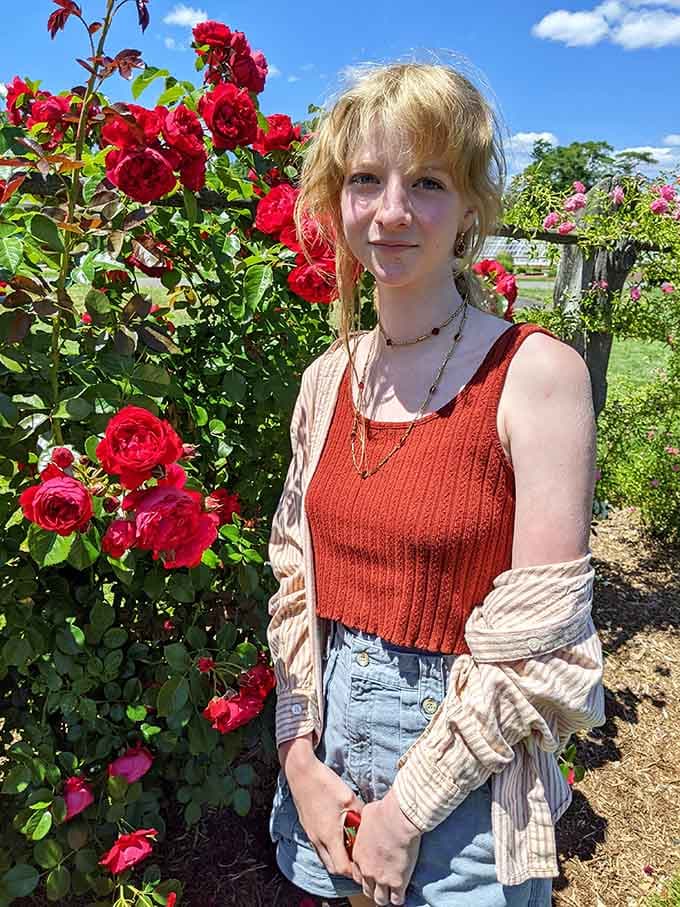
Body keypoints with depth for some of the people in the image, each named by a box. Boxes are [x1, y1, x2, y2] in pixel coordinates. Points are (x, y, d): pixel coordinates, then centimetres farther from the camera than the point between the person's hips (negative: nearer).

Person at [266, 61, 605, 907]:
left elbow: (540, 644, -18)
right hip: (331, 754, 5)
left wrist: (408, 807, -13)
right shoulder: (328, 377, -2)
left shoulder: (537, 374, -18)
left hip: (465, 780, -4)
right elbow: (296, 583, 3)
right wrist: (301, 755, -5)